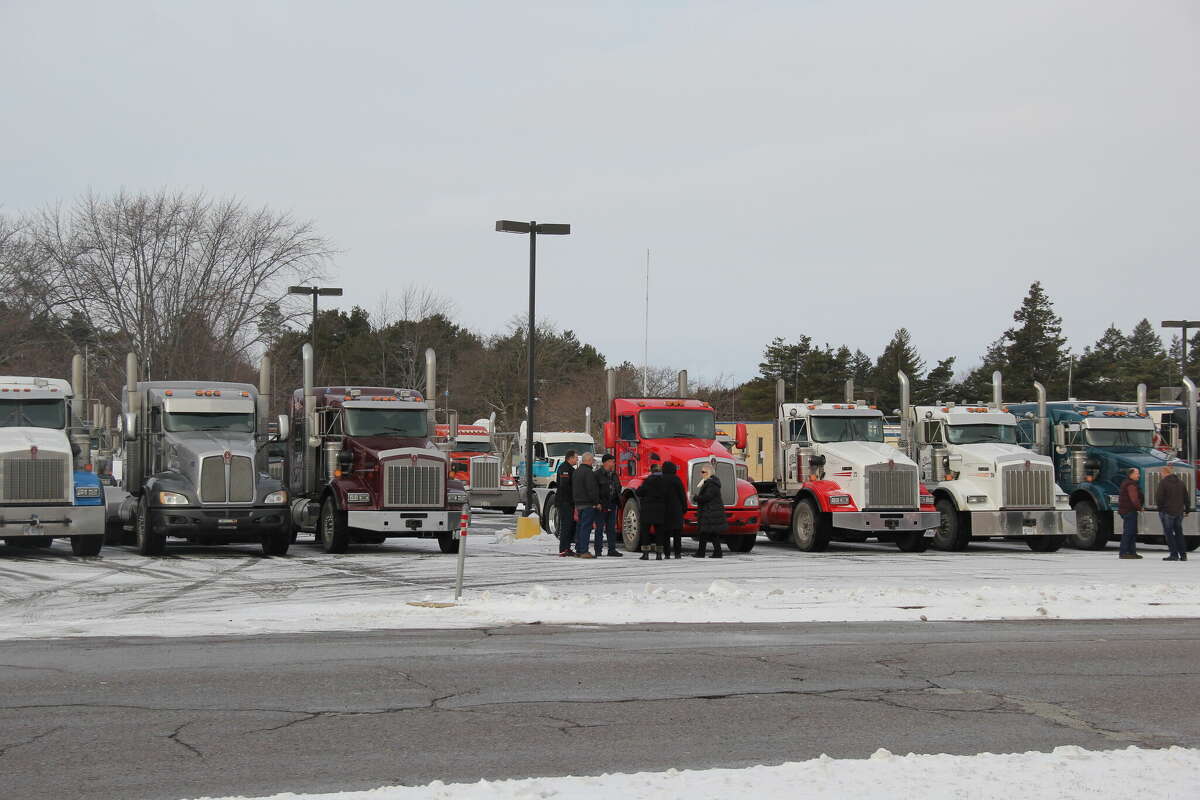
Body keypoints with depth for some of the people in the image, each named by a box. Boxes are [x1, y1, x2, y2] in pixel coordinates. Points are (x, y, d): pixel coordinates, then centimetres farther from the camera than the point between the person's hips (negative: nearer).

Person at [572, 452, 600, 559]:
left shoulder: (576, 471, 16)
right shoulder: (588, 472, -15)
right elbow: (592, 489, -19)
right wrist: (597, 502, -13)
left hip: (578, 503, 9)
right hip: (588, 504, -9)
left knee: (579, 526, 13)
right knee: (586, 527, -9)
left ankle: (578, 550, 15)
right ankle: (584, 551, -12)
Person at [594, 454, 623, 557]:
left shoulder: (614, 475, 14)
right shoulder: (598, 475, -9)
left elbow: (618, 487, 23)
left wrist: (618, 499, 9)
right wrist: (598, 503, -17)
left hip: (612, 505, 7)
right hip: (602, 506, -7)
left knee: (612, 528, 9)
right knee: (600, 528, -2)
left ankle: (612, 549, 14)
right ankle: (598, 550, 2)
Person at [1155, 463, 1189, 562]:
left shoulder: (1163, 483, -11)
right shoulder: (1181, 483, 9)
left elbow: (1159, 498, -15)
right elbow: (1185, 498, 14)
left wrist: (1159, 506, 4)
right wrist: (1186, 509, 26)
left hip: (1167, 512, -6)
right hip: (1179, 513, 6)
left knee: (1169, 533, 0)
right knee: (1179, 533, 14)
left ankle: (1174, 554, -6)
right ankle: (1183, 555, 13)